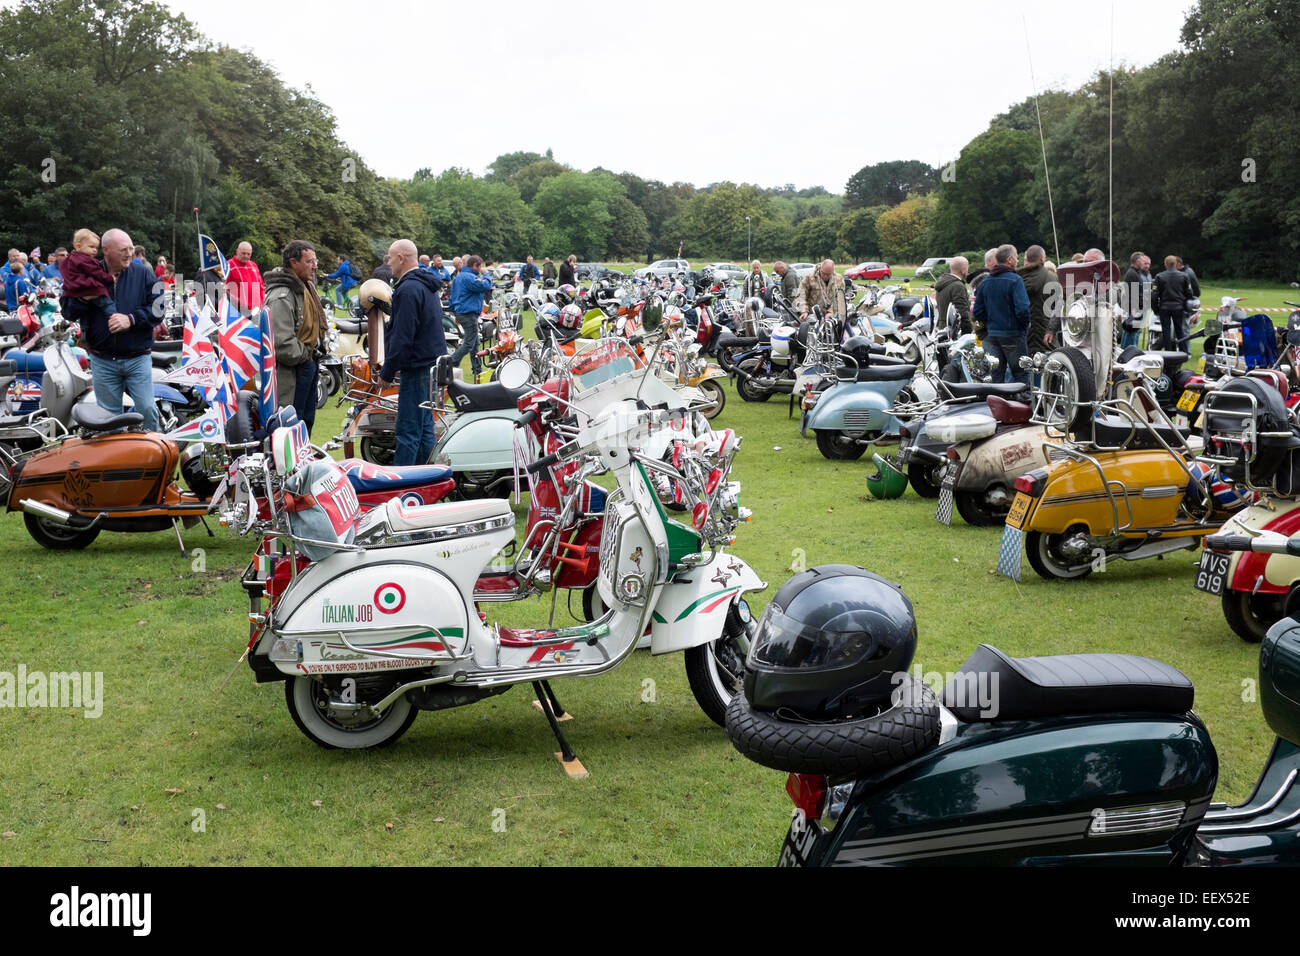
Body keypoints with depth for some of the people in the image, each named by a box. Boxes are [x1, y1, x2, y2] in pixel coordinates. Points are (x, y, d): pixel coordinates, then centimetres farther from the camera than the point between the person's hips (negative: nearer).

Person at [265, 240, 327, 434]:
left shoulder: (306, 286, 13)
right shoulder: (281, 296, -22)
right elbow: (281, 341, -29)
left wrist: (318, 350, 17)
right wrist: (303, 356, -15)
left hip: (308, 363, 11)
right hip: (291, 370, -10)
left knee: (307, 419, 21)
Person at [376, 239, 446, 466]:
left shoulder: (408, 289, -16)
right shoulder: (427, 285, 17)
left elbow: (402, 337, -20)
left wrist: (387, 372, -13)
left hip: (417, 369, -10)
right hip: (434, 363, 10)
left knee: (408, 432, -7)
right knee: (425, 428, 14)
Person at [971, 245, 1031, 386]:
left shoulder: (985, 282, 7)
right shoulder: (1015, 280, -13)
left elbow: (977, 312, 7)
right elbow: (1022, 309, -21)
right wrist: (1025, 327, -4)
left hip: (991, 336, 6)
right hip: (1013, 335, -6)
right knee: (1021, 374, 1)